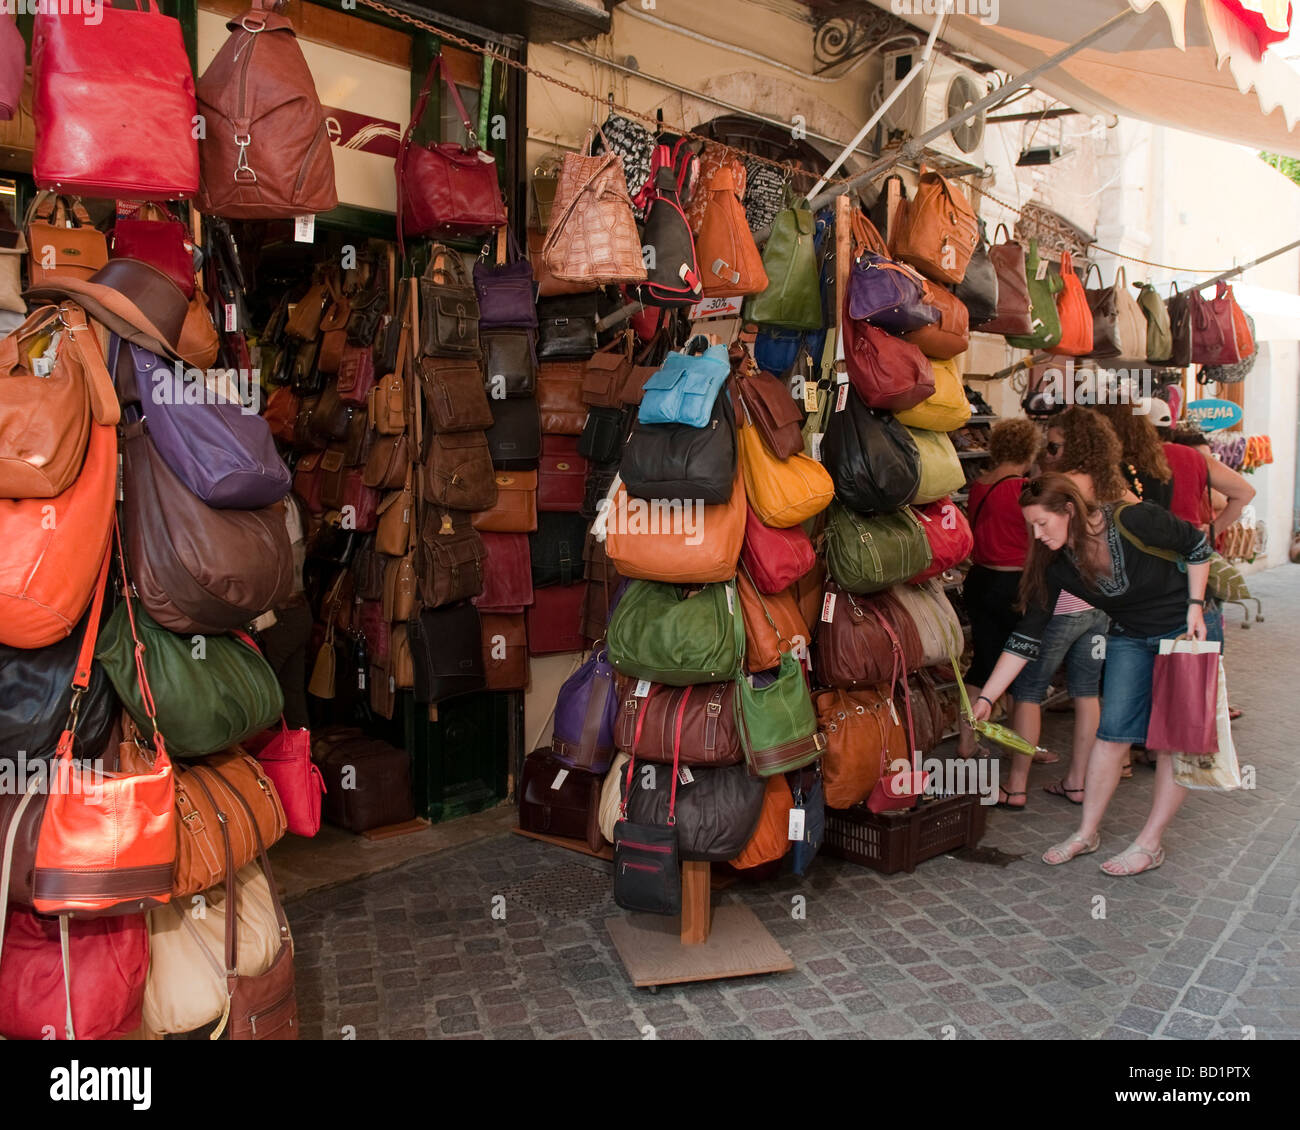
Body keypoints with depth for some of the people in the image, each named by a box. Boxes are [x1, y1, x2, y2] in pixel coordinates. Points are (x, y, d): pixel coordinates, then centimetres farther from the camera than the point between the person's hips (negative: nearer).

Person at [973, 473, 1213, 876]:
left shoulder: (1136, 521, -30)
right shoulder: (1053, 565, -17)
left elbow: (1196, 544, -10)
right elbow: (1027, 635, -14)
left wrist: (1195, 607, -15)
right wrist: (986, 697, -17)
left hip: (1185, 630, -3)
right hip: (1129, 638, 4)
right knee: (1113, 731, -1)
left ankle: (1150, 843, 8)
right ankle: (1088, 833, 13)